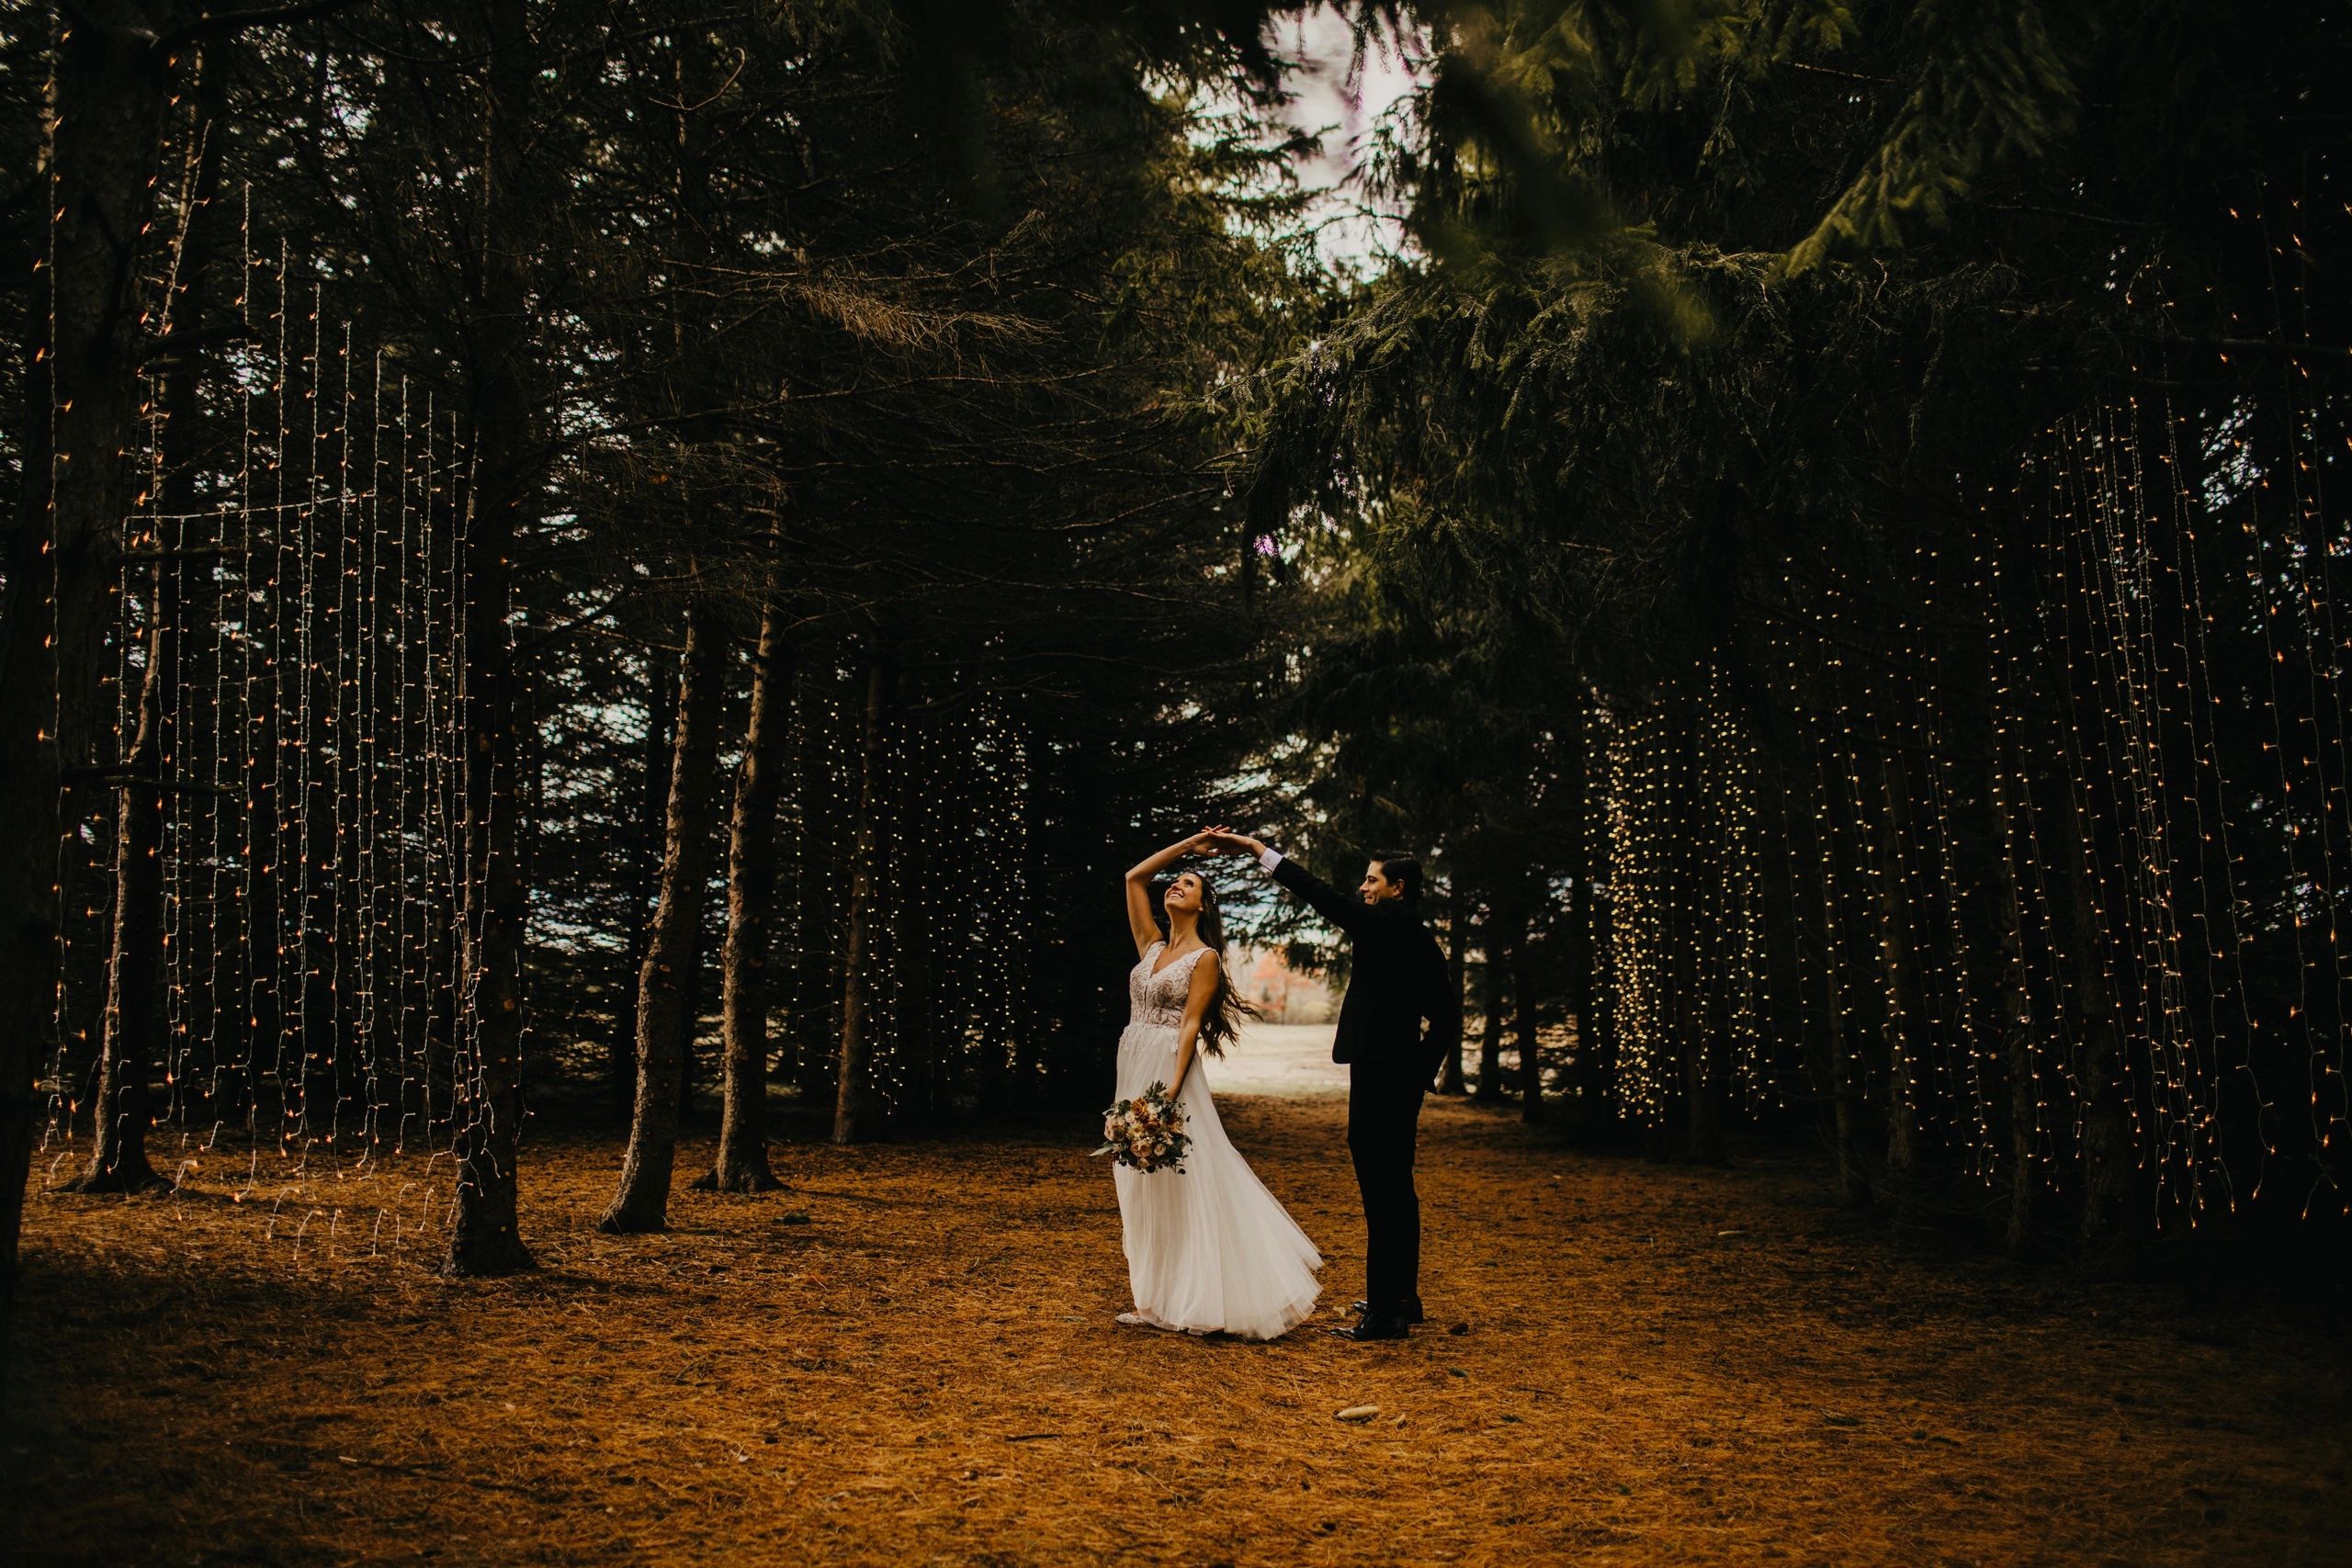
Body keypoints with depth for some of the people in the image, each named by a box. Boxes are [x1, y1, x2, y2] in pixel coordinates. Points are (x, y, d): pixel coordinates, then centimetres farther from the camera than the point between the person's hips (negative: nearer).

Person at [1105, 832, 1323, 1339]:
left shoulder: (1204, 957, -3)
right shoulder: (1151, 946, 14)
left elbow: (1191, 1023, -11)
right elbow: (1134, 877, 17)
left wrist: (1171, 1089, -21)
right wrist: (1185, 846, 15)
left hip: (1169, 1069, -7)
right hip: (1133, 1068, 7)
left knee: (1178, 1180, -5)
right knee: (1142, 1184, 7)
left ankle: (1196, 1301, 0)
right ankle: (1158, 1299, 13)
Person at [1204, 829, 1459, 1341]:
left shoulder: (1387, 927, -12)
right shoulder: (1420, 940, 14)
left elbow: (1325, 897, -16)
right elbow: (1447, 1019, 16)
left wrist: (1258, 850, -12)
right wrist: (1419, 1073, 19)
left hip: (1378, 1081, -10)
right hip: (1402, 1079, 10)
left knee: (1382, 1192, -7)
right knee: (1395, 1190, 17)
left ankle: (1385, 1312, -5)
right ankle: (1401, 1299, 27)